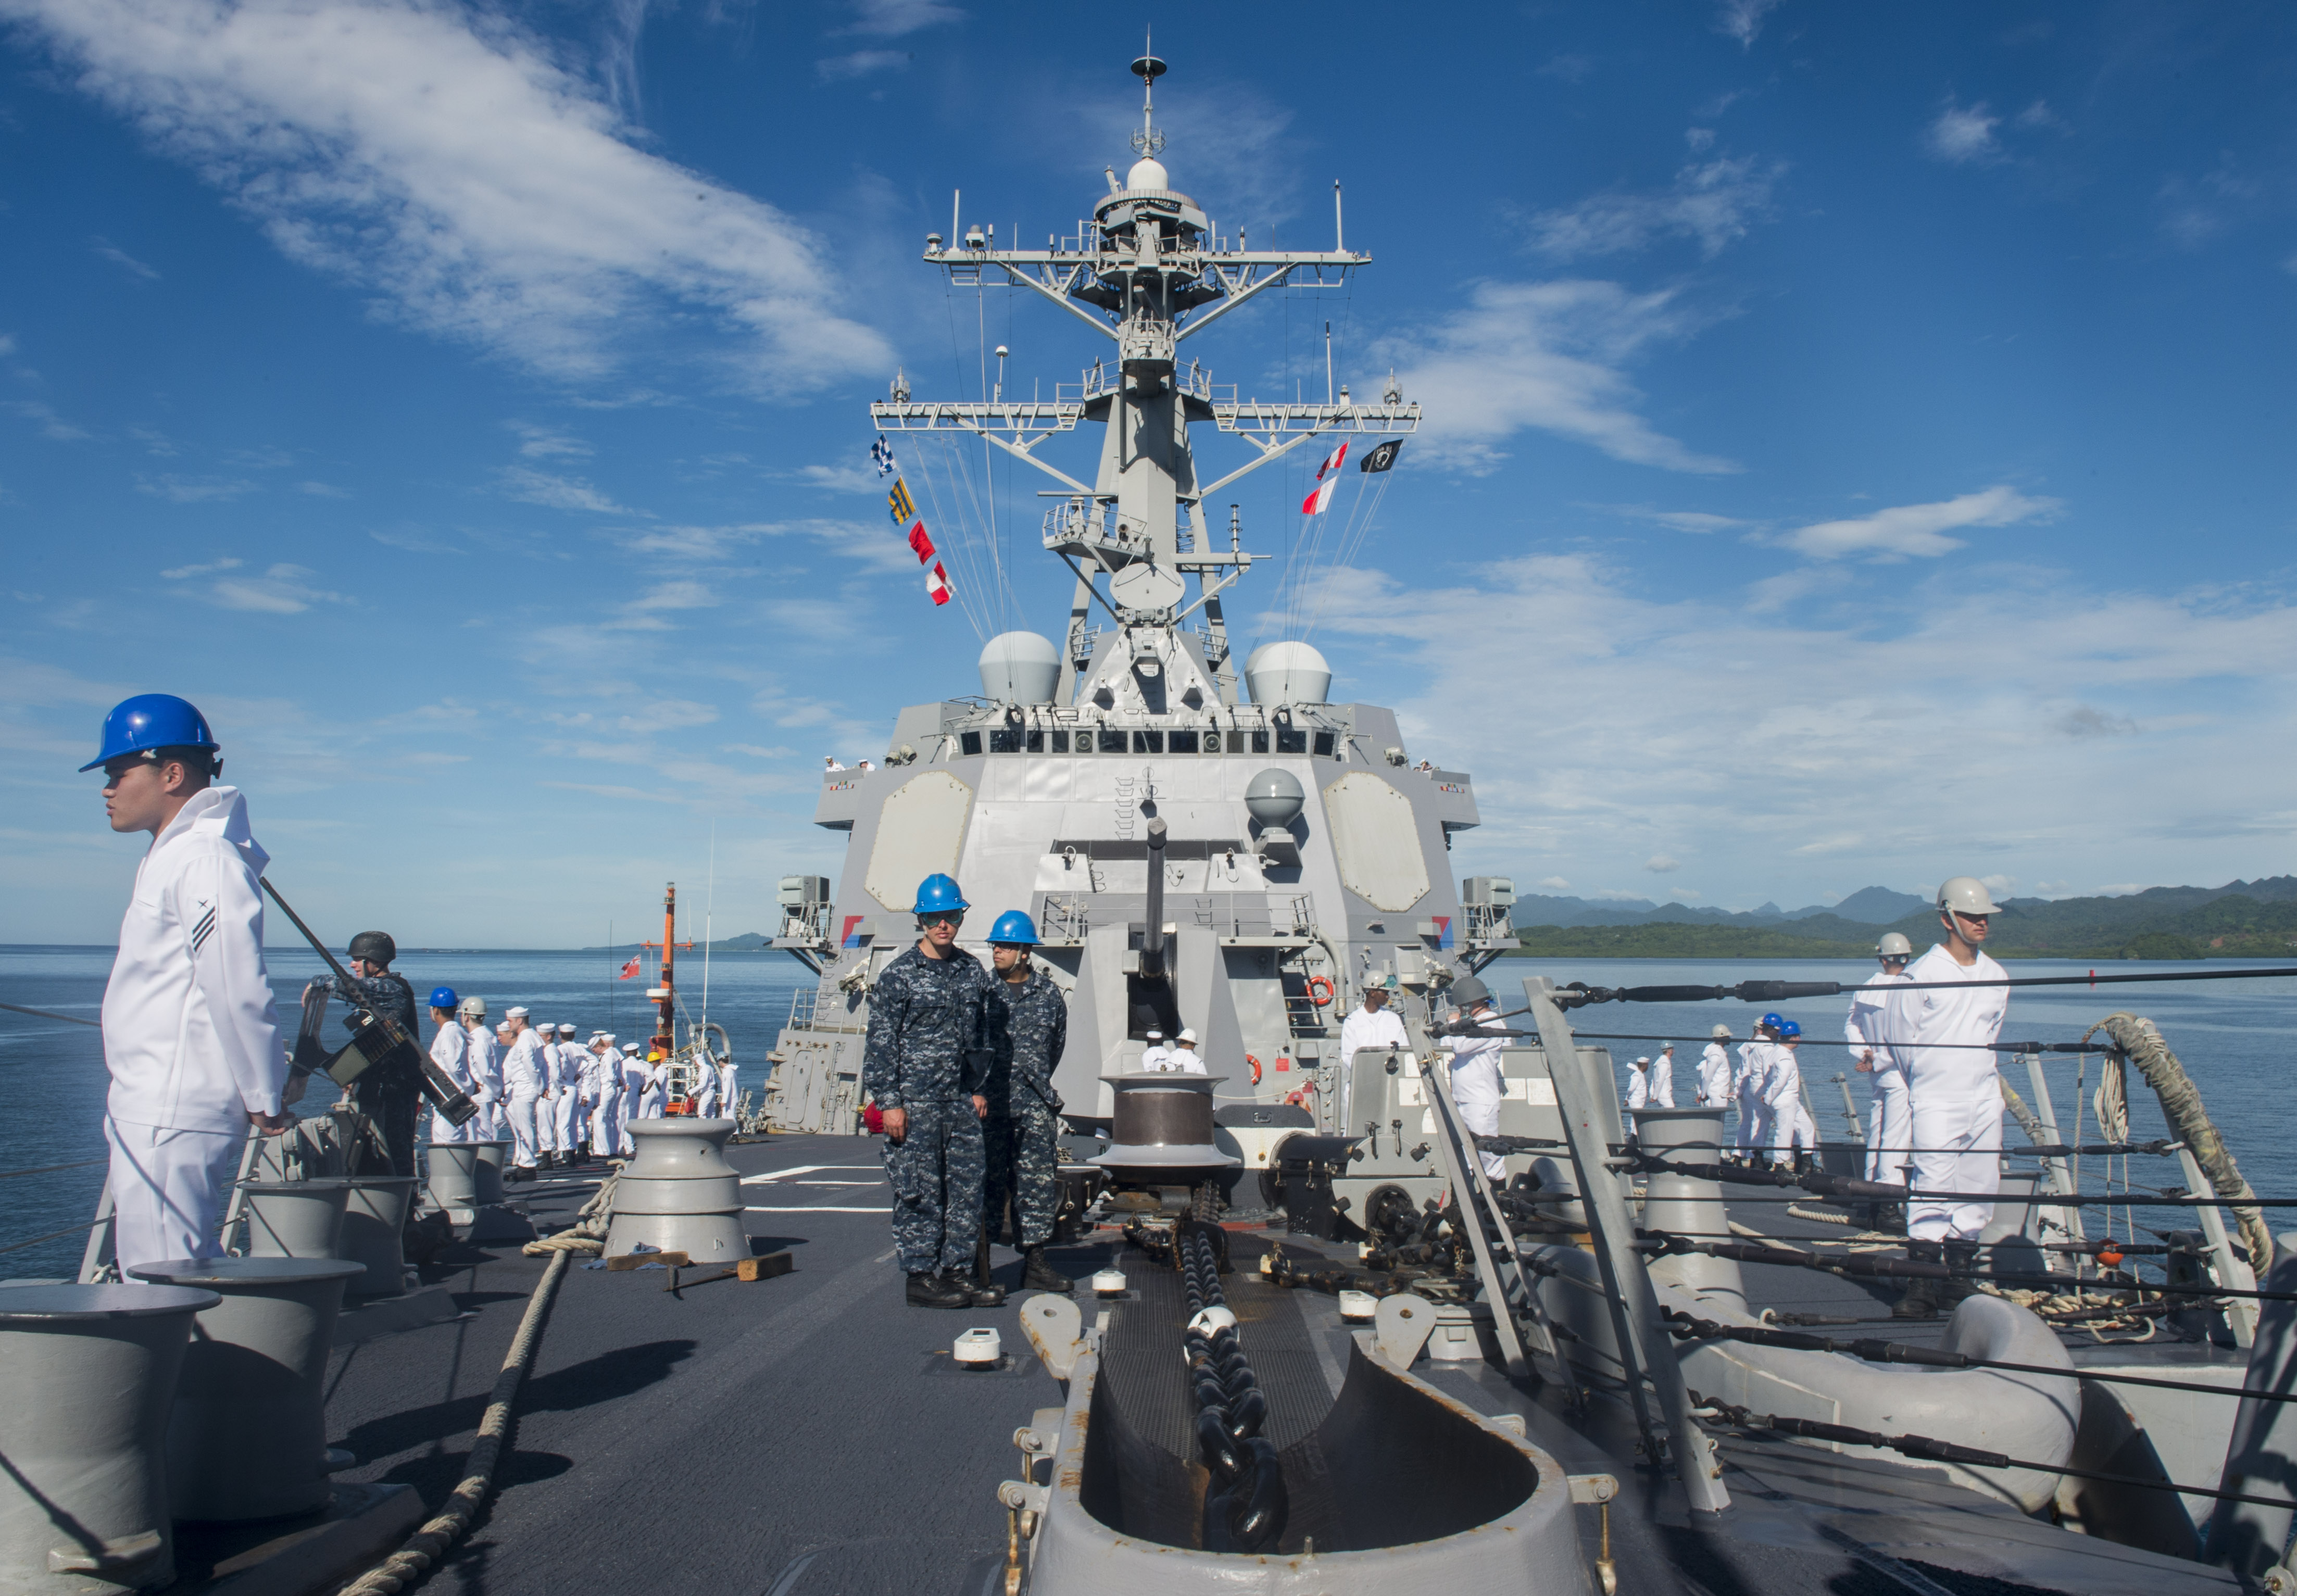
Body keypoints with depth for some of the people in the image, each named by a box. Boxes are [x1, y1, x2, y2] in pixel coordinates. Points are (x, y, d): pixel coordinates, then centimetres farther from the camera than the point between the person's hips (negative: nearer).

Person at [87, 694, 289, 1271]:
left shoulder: (203, 861, -16)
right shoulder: (167, 859, 18)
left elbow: (239, 986, -21)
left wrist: (264, 1098, -15)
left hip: (173, 1119, -10)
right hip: (152, 1113, 10)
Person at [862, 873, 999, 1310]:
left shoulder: (973, 971, 11)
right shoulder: (899, 974, -5)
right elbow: (880, 1041, -6)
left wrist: (979, 1089, 13)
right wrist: (888, 1102, -11)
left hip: (961, 1101, 5)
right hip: (915, 1101, -5)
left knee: (967, 1190, 6)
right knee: (920, 1192, -1)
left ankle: (955, 1273, 16)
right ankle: (921, 1278, 9)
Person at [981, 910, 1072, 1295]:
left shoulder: (1049, 994, 7)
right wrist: (976, 1090, 8)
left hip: (1034, 1106, 2)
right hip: (989, 1104, -2)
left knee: (1038, 1183, 4)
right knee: (987, 1181, 0)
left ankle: (1035, 1263, 13)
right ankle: (978, 1262, 7)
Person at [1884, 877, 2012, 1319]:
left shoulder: (1997, 976, 8)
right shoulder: (1921, 974, -9)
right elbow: (1897, 1035, -2)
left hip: (1984, 1100, 6)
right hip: (1937, 1101, -6)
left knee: (1980, 1189, 8)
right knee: (1933, 1188, -11)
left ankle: (1960, 1277, 20)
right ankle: (1923, 1285, -8)